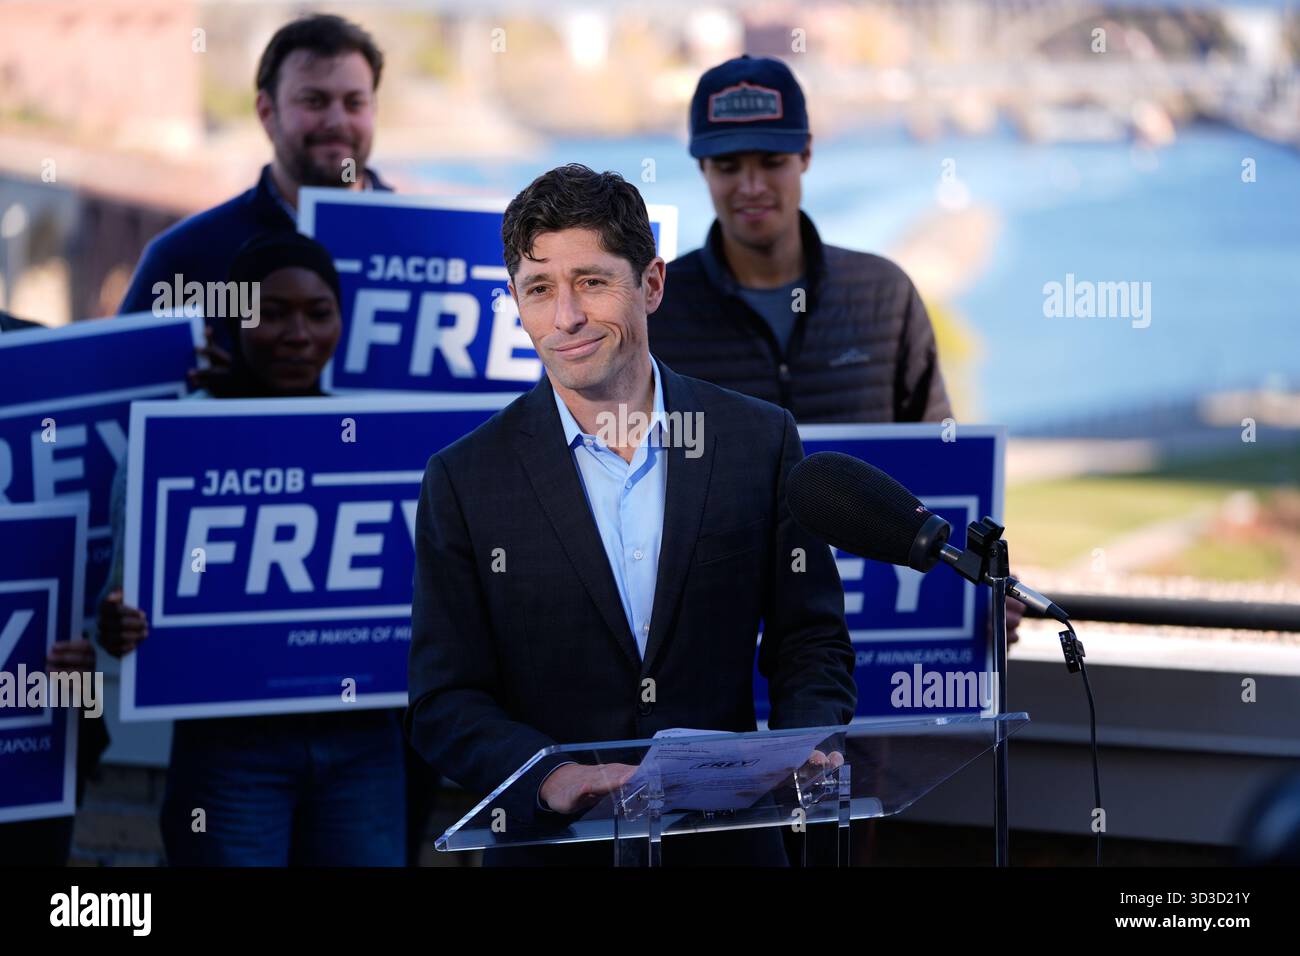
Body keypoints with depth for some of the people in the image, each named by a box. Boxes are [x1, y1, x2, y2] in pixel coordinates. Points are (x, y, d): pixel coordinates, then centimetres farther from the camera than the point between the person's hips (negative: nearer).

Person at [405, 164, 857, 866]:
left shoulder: (760, 441, 4)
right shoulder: (465, 481, 0)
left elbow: (810, 644, 9)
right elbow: (443, 703, -1)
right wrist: (549, 775, -18)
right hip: (552, 849, -1)